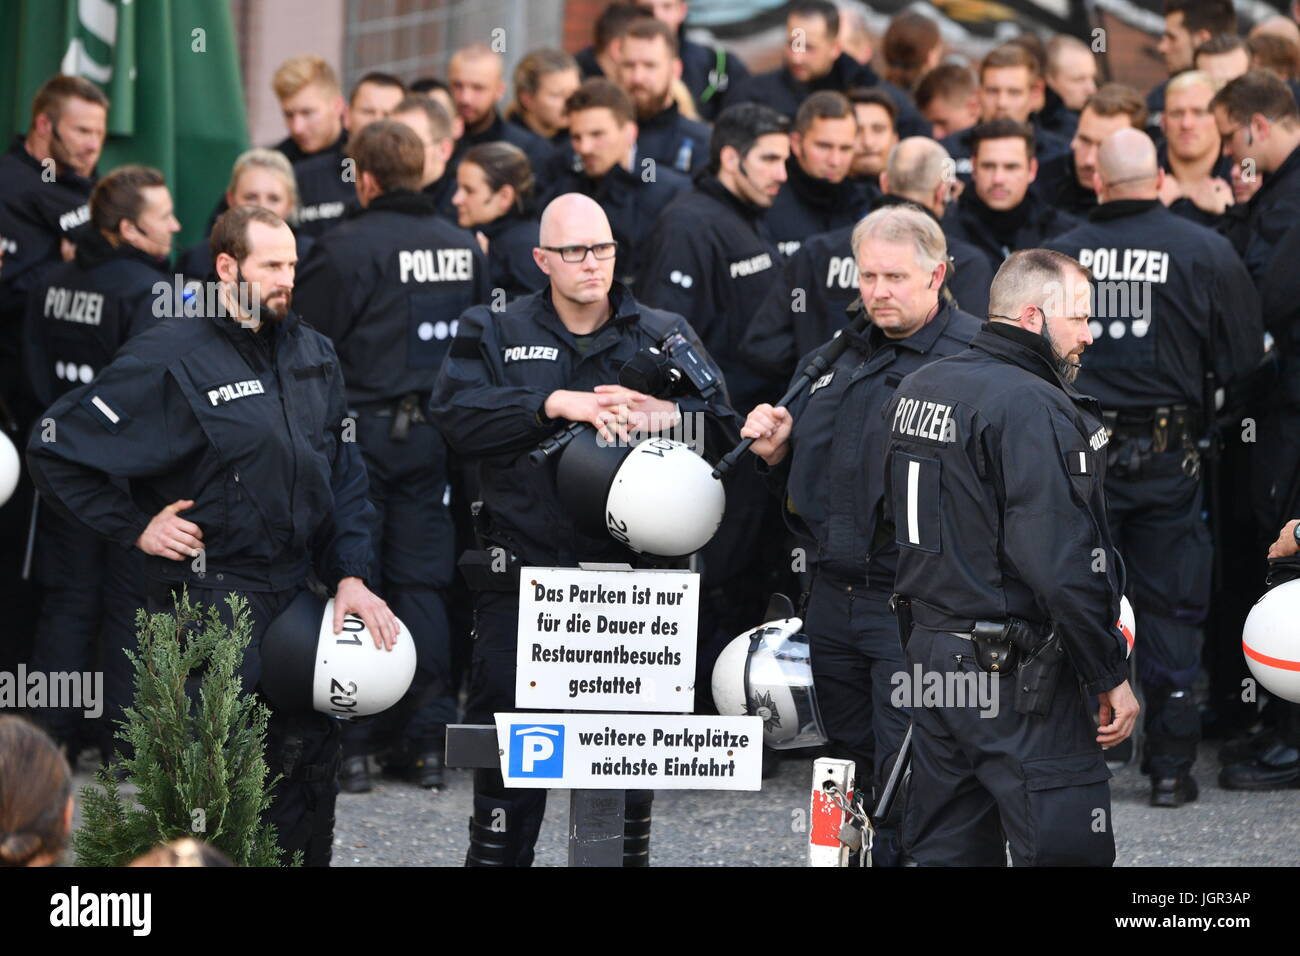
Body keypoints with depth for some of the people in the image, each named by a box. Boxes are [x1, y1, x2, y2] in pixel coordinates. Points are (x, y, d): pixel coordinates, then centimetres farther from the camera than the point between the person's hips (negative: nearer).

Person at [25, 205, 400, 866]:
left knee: (309, 756, 9)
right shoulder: (168, 359, -10)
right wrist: (135, 526, -9)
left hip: (302, 589, 6)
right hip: (209, 597, -6)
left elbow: (345, 472, 13)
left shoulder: (313, 354, 11)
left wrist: (351, 575, 1)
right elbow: (55, 451, -8)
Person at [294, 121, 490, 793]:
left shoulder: (345, 249, -12)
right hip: (435, 433, 5)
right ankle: (426, 743, 8)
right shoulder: (464, 247, 6)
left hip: (363, 428, -5)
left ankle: (351, 745, -1)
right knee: (423, 580, 9)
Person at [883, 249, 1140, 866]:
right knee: (1066, 853, -5)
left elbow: (896, 517, 22)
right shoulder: (1031, 406, -17)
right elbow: (1064, 565, -22)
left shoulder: (916, 389, 12)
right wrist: (1110, 677, -16)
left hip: (929, 653, 9)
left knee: (942, 853, 13)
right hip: (1013, 676, -9)